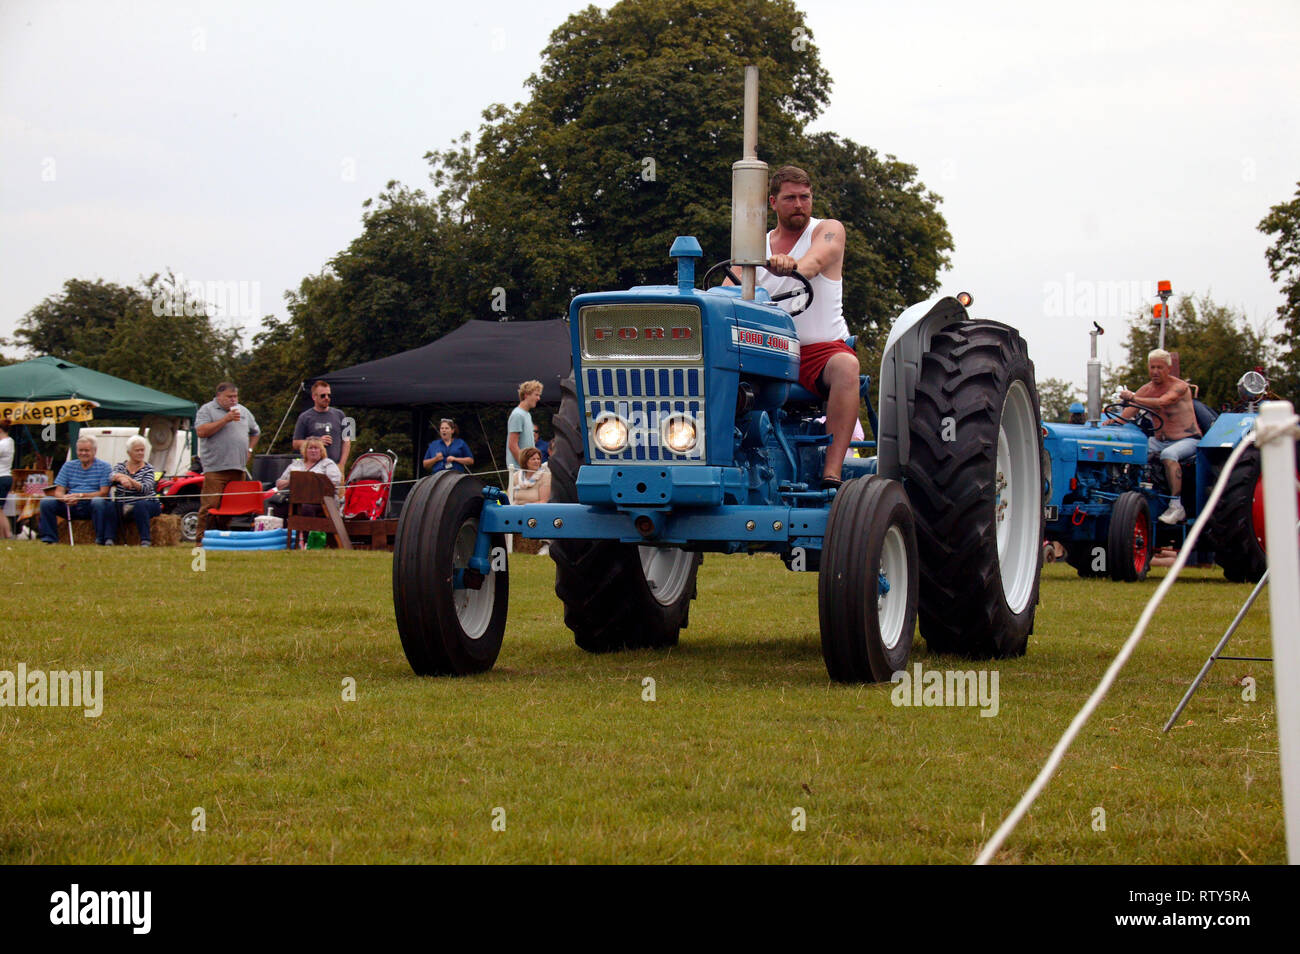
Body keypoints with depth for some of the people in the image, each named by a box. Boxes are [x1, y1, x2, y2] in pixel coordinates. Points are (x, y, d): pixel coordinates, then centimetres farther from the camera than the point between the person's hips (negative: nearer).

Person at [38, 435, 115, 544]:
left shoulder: (103, 466, 3)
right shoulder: (68, 466, 14)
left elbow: (103, 493, -8)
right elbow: (58, 492, 7)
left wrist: (81, 496, -21)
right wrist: (64, 498, -19)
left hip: (91, 506, -4)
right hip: (70, 506, 4)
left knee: (98, 502, -37)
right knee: (46, 502, -17)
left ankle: (101, 539, -32)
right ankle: (49, 538, -13)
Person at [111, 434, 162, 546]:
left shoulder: (148, 468, 4)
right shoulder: (120, 466, 12)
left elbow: (145, 488, -15)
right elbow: (112, 477, -12)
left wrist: (128, 479, -31)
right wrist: (121, 478, -36)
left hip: (147, 503, -2)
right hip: (123, 506, 2)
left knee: (139, 505, -36)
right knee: (110, 507, -29)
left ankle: (145, 540, -36)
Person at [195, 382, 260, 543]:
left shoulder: (243, 411, 20)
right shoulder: (207, 410, 2)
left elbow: (255, 432, 34)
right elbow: (201, 431, -13)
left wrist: (249, 449, 17)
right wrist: (225, 419, -14)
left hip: (238, 468, 6)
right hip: (215, 468, -6)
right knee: (210, 505, -11)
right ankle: (202, 540, -9)